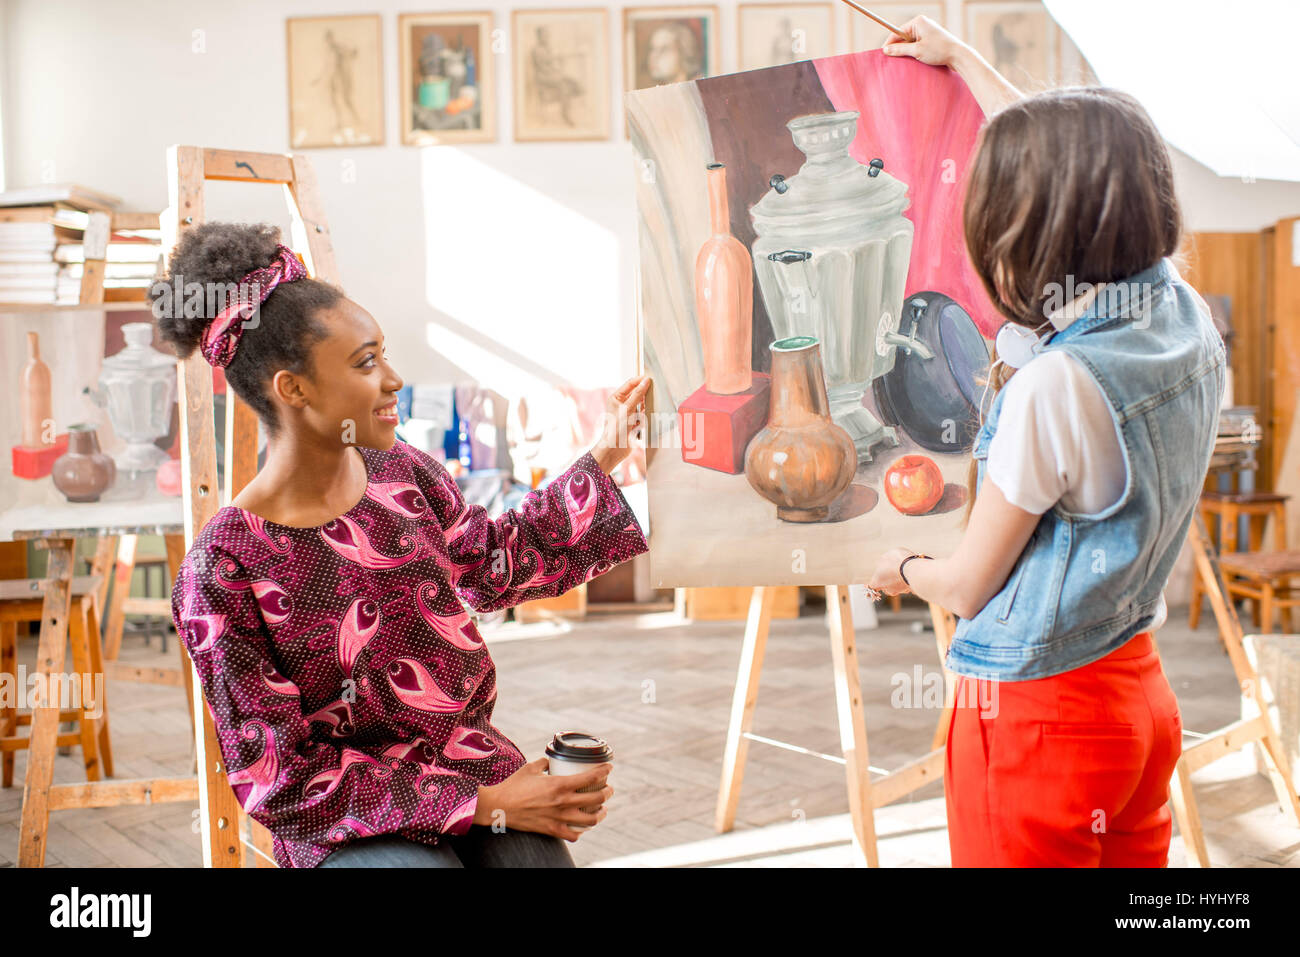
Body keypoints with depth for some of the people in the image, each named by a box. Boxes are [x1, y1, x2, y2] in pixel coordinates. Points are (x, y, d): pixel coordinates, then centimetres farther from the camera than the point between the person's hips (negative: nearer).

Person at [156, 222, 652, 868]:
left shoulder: (404, 473, 1)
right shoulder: (220, 571, -16)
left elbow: (496, 565, 21)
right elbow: (279, 780, -14)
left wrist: (605, 456, 16)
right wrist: (482, 805, -17)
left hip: (468, 757, 5)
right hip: (348, 824, -5)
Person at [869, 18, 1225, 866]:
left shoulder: (1055, 386, -26)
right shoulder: (1188, 320, -4)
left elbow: (968, 586, -13)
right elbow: (1070, 170, 14)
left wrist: (905, 569, 11)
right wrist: (961, 59, 26)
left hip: (1034, 712, -7)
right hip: (1139, 693, 7)